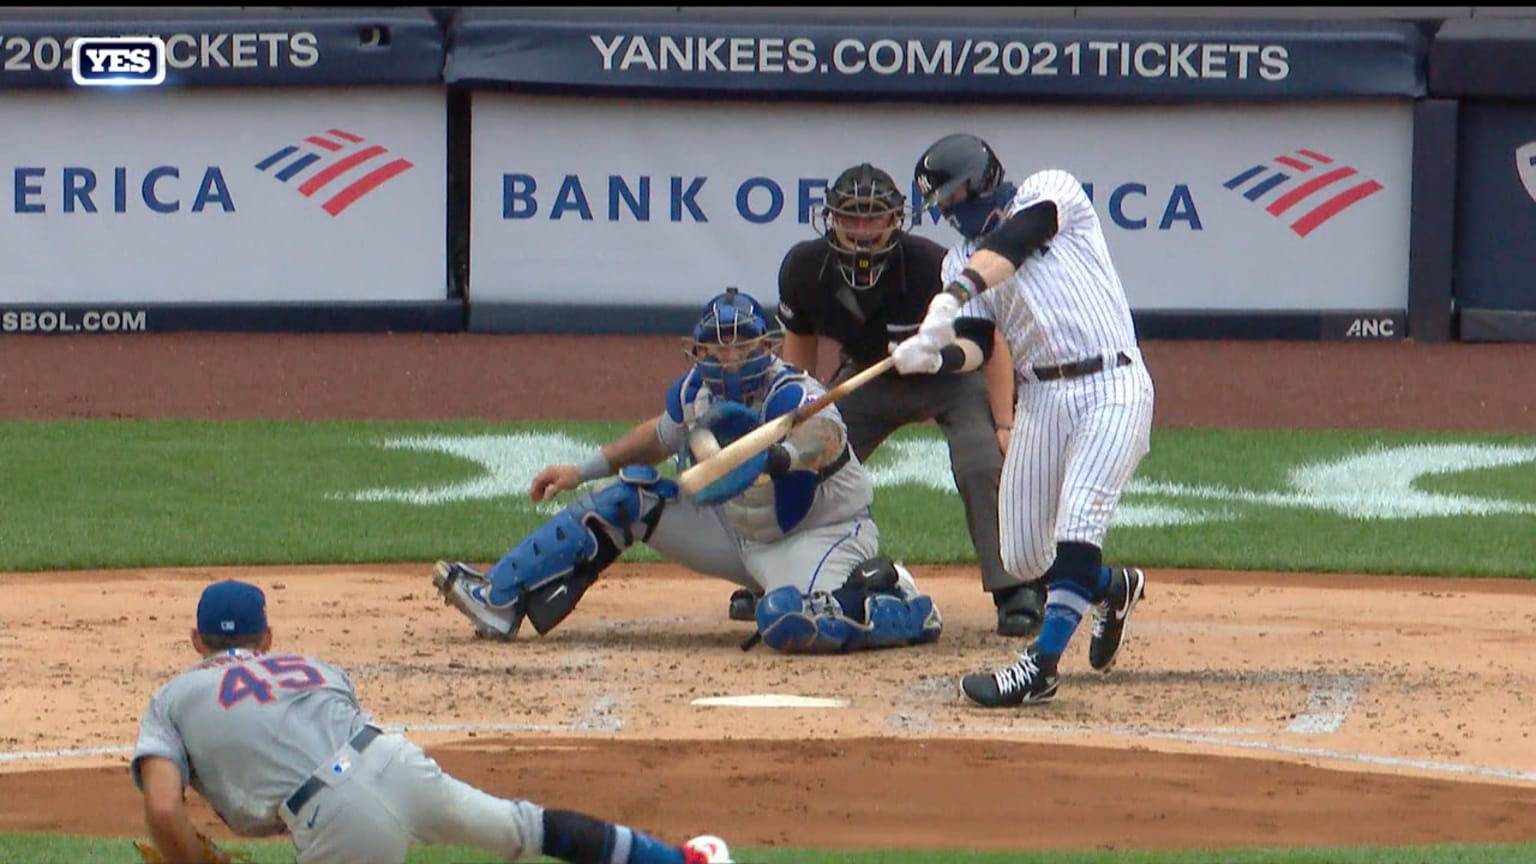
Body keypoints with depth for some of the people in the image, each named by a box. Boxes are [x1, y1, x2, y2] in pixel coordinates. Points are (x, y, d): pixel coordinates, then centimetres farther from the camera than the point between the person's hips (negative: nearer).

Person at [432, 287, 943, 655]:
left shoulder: (791, 394, -27)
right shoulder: (695, 393, -6)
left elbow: (827, 439, -51)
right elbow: (660, 435, 17)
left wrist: (774, 458, -71)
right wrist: (583, 471, 16)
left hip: (824, 534, -8)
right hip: (738, 529, 8)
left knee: (788, 623, -39)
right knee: (631, 495, -2)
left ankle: (908, 611, -13)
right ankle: (500, 599, 0)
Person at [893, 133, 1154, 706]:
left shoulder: (1052, 190, 0)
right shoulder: (961, 260, 15)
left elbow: (1011, 241, -20)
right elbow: (975, 346, 0)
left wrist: (955, 295, -37)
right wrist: (930, 356, -23)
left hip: (1112, 387, -7)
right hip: (1040, 398, 7)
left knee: (1076, 530, -21)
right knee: (1022, 558, 6)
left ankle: (1041, 666, -26)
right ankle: (1113, 589, 35)